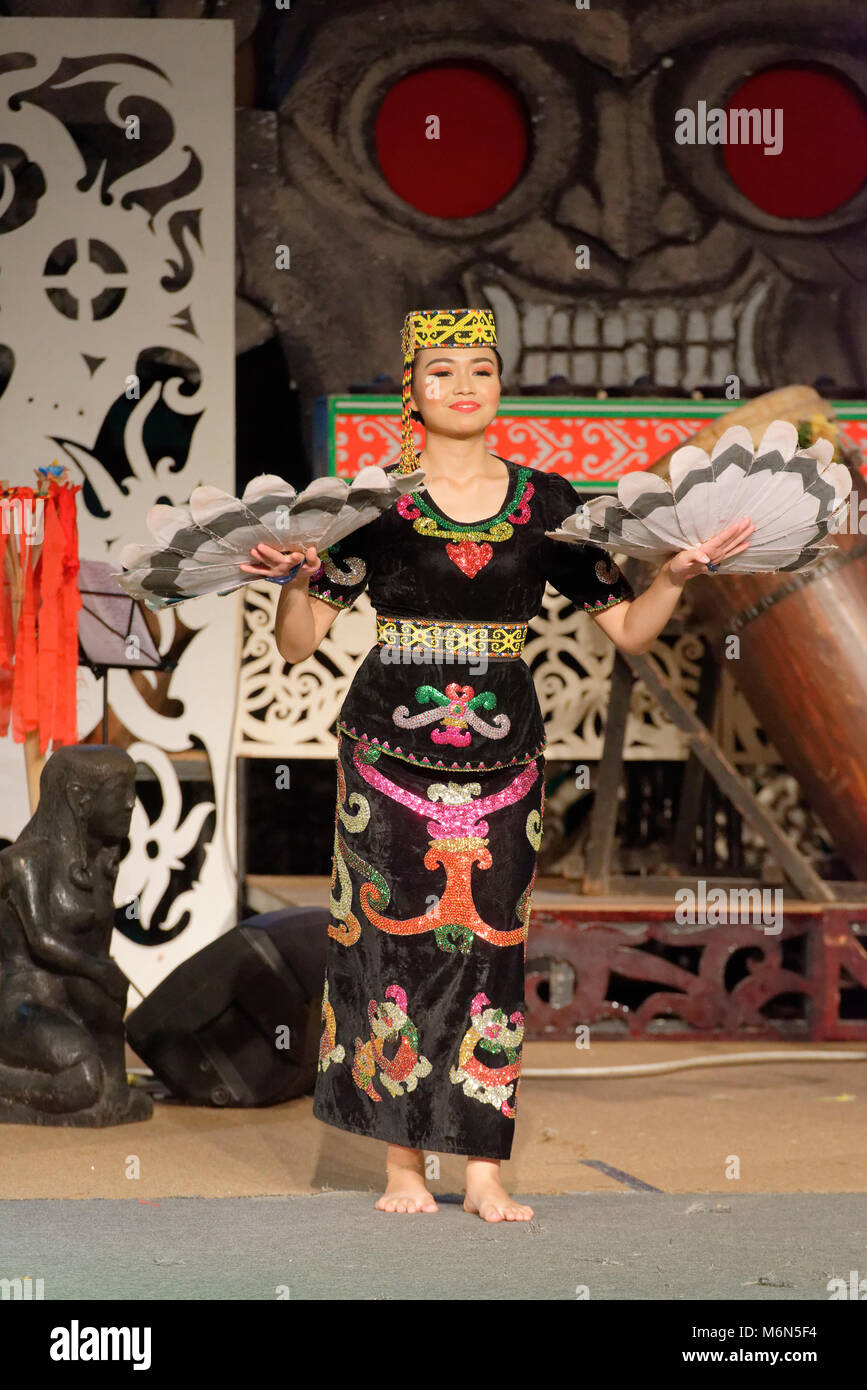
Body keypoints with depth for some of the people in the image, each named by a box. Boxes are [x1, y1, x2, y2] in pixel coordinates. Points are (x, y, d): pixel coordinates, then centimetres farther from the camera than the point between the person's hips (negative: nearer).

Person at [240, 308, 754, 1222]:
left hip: (503, 755, 2)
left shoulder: (545, 503, 5)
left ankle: (484, 1169, 6)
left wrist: (678, 574, -9)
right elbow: (298, 642, 0)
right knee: (395, 940, 0)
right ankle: (404, 1162, 11)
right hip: (391, 748, -1)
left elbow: (627, 630, 6)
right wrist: (292, 577, -18)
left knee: (492, 942, 0)